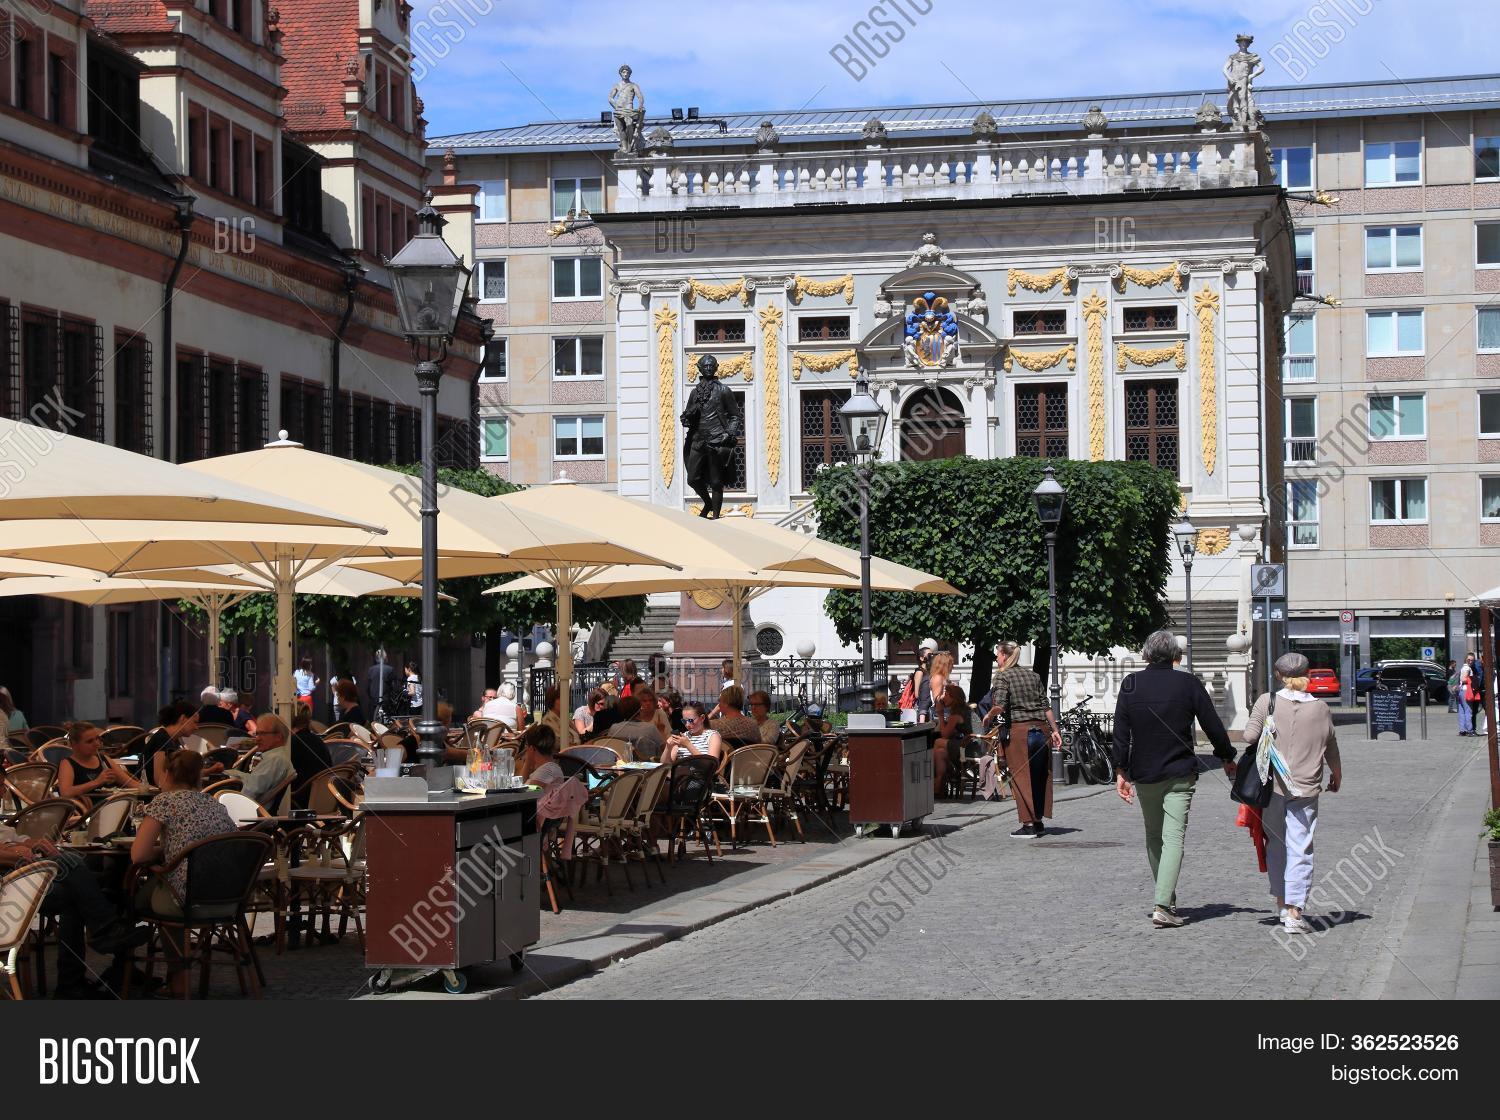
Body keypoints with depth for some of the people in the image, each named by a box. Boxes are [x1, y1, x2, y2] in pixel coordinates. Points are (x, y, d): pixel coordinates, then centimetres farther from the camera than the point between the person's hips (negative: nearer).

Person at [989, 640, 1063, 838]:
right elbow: (1046, 706, 12)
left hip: (1019, 731, -6)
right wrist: (1055, 730, 15)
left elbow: (1000, 706, -16)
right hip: (1040, 729, 6)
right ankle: (1039, 822, 15)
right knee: (1039, 777, 11)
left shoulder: (1002, 676, -3)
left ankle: (1029, 824, -4)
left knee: (1021, 778, -1)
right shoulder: (1033, 675, 14)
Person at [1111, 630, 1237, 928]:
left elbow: (1120, 732, -3)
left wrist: (1121, 771, 3)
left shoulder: (1130, 685, -2)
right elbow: (1212, 725, 0)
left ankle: (1166, 900, 26)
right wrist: (1228, 758, 14)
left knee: (1153, 836, 17)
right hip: (1180, 774, -2)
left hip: (1144, 773, 2)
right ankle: (1163, 905, -17)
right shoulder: (1189, 684, -6)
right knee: (1173, 837, -5)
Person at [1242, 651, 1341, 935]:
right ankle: (1294, 911, -8)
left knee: (1275, 844, 16)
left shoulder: (1267, 702, -3)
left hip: (1272, 785, 0)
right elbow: (1332, 749, 11)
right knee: (1300, 850, 0)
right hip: (1306, 789, 0)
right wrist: (1336, 776, 30)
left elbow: (1249, 735, -11)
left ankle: (1282, 904, 24)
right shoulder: (1321, 709, 2)